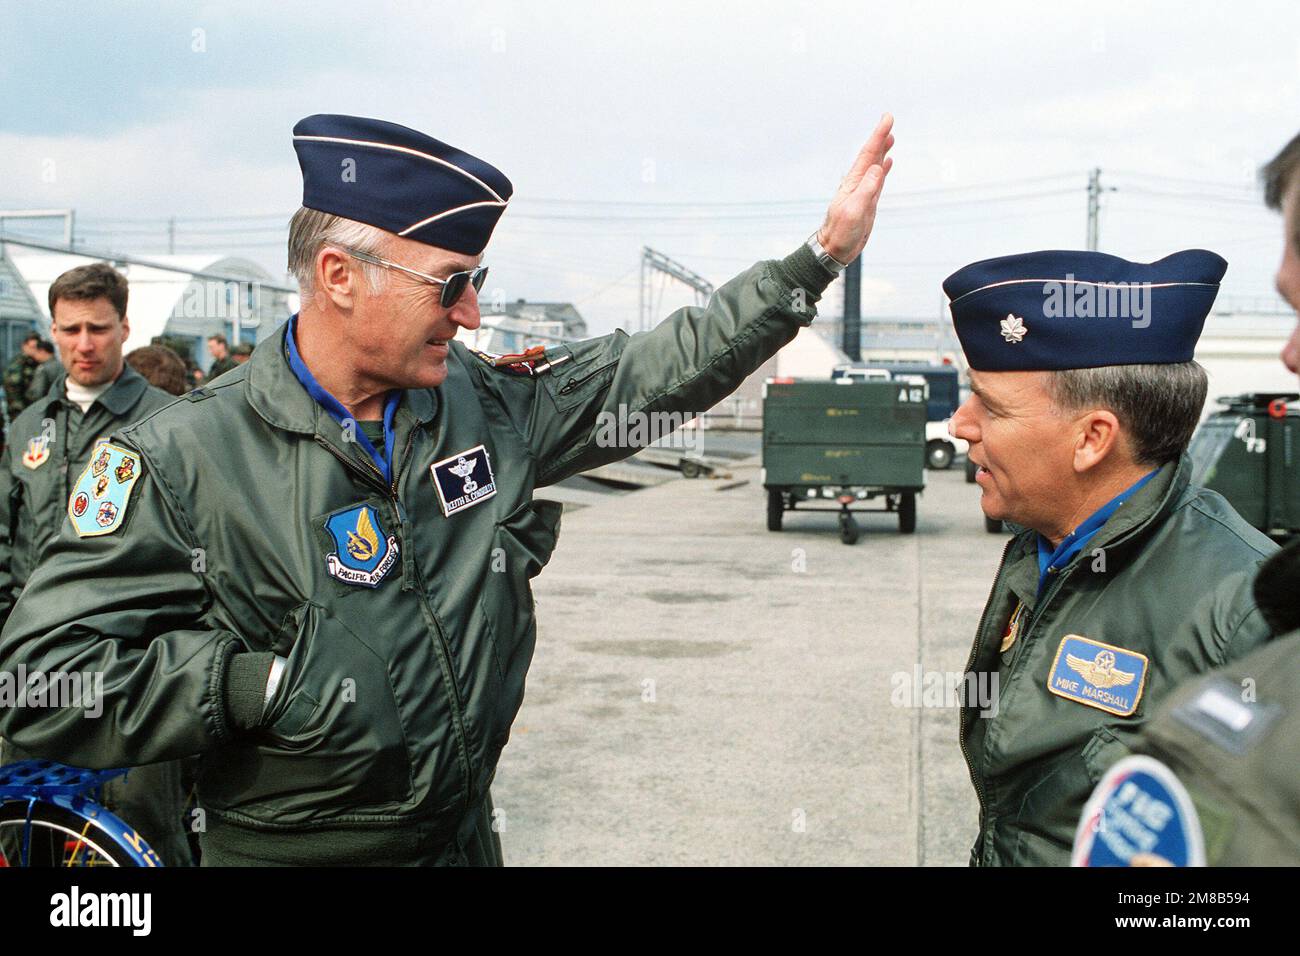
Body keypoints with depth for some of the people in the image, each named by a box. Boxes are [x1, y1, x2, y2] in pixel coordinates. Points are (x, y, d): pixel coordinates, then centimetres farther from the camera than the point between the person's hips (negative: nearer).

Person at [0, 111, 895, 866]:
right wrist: (270, 683, -22)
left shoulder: (487, 402, -3)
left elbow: (657, 371, 3)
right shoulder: (187, 458, -18)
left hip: (466, 830, 5)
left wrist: (821, 255, 1)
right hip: (291, 845, -4)